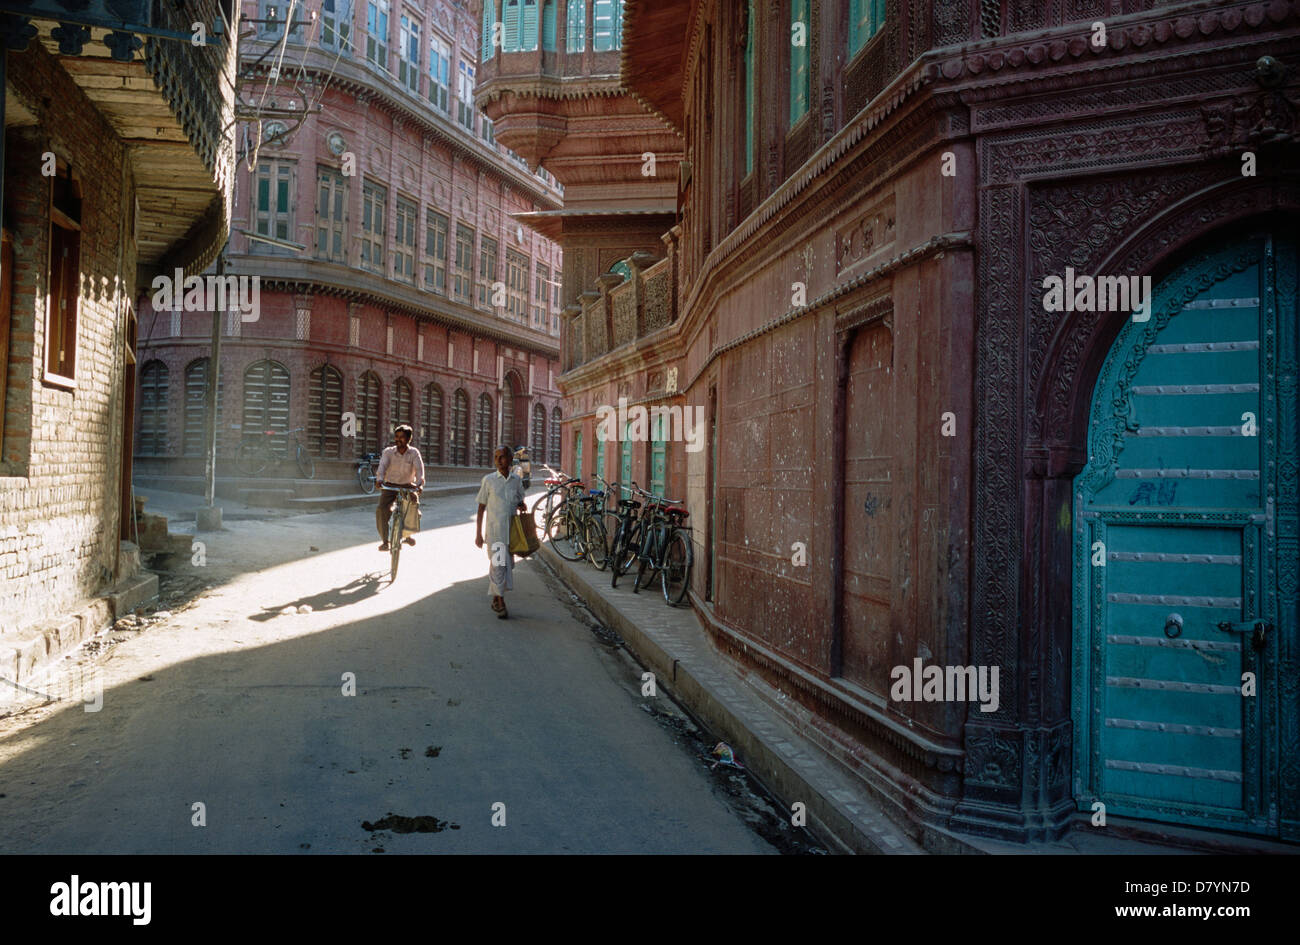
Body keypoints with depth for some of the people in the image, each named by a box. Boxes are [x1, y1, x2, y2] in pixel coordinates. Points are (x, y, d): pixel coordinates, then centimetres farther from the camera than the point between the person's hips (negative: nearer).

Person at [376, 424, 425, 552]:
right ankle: (384, 540, -6)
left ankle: (408, 534, 8)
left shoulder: (414, 453, -9)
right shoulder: (389, 452, -7)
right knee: (382, 510, -21)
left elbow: (419, 468, -22)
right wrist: (379, 479, -42)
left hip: (408, 486, 0)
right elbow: (382, 466, -22)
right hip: (390, 486, 0)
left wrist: (419, 483, -41)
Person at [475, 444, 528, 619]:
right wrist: (478, 533, -1)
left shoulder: (516, 480, 5)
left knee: (507, 564, 9)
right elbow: (481, 507, 1)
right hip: (494, 530, -3)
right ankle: (501, 604, -4)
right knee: (497, 564, -8)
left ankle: (495, 599, 25)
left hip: (511, 530, 3)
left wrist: (522, 506, -6)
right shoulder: (489, 480, -2)